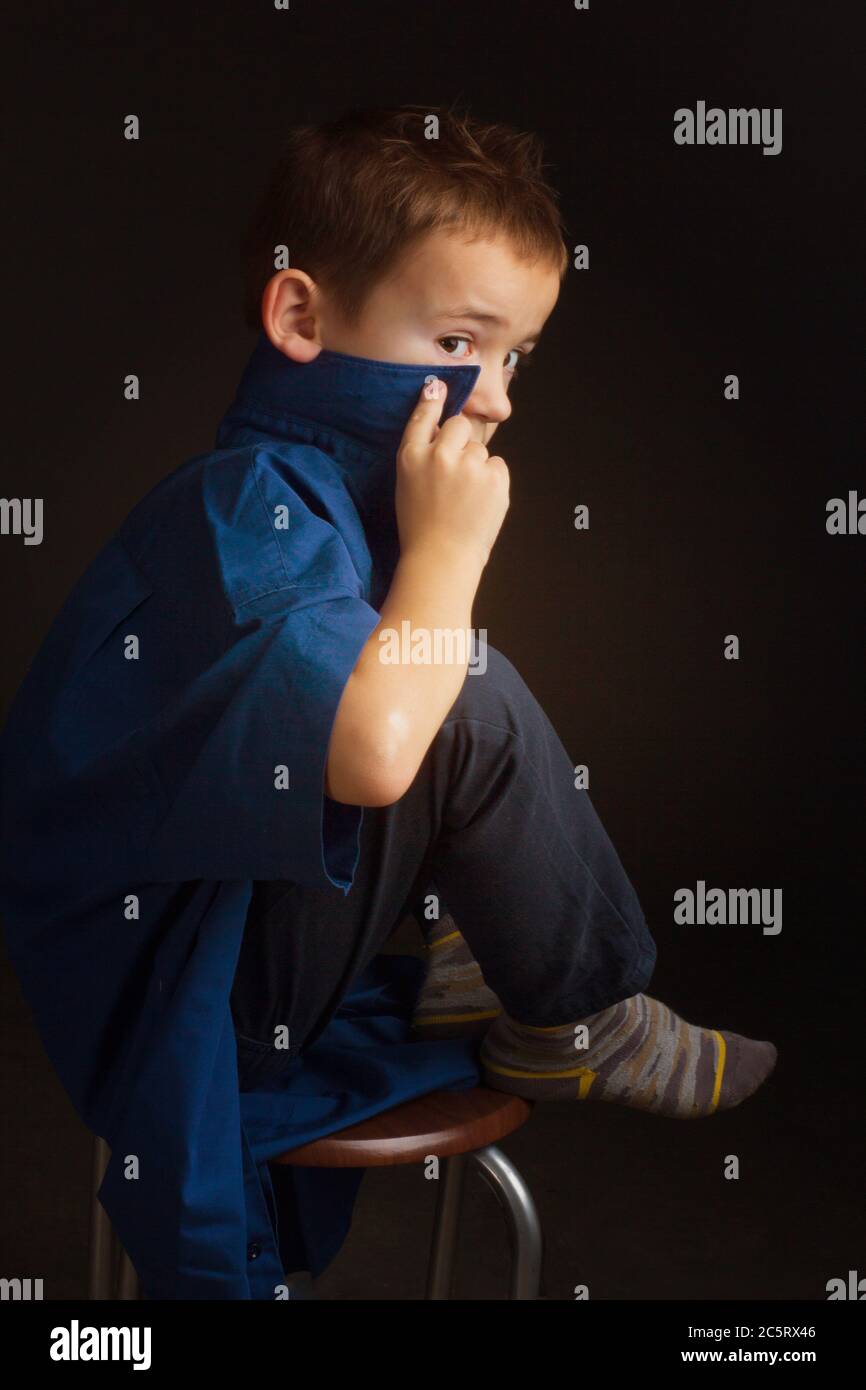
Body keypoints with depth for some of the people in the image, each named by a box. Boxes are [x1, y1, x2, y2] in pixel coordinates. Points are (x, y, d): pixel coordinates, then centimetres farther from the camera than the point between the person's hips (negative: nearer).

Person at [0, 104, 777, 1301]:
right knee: (469, 710, -26)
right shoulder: (251, 504, -24)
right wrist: (449, 542, -27)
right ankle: (584, 1026, -5)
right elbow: (370, 748, -40)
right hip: (180, 1000, -10)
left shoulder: (345, 484, 4)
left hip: (263, 905, 10)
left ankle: (475, 973, 10)